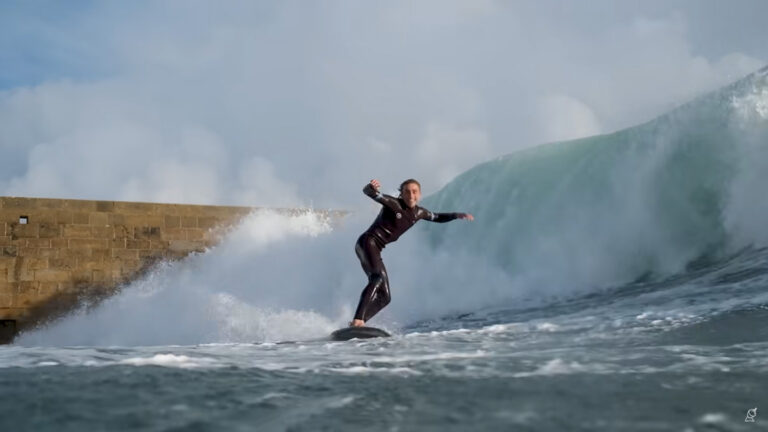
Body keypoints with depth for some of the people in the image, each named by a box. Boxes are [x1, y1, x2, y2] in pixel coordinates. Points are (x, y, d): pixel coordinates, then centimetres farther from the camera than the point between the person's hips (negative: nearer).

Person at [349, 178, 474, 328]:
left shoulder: (418, 213, 12)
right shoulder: (393, 203, -9)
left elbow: (437, 217, 31)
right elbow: (369, 193, -22)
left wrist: (457, 215, 17)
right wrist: (371, 187, -46)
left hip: (376, 250, 8)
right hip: (367, 242, -8)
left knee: (384, 297, 3)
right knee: (379, 276, -33)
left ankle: (358, 324, 1)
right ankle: (358, 320, -42)